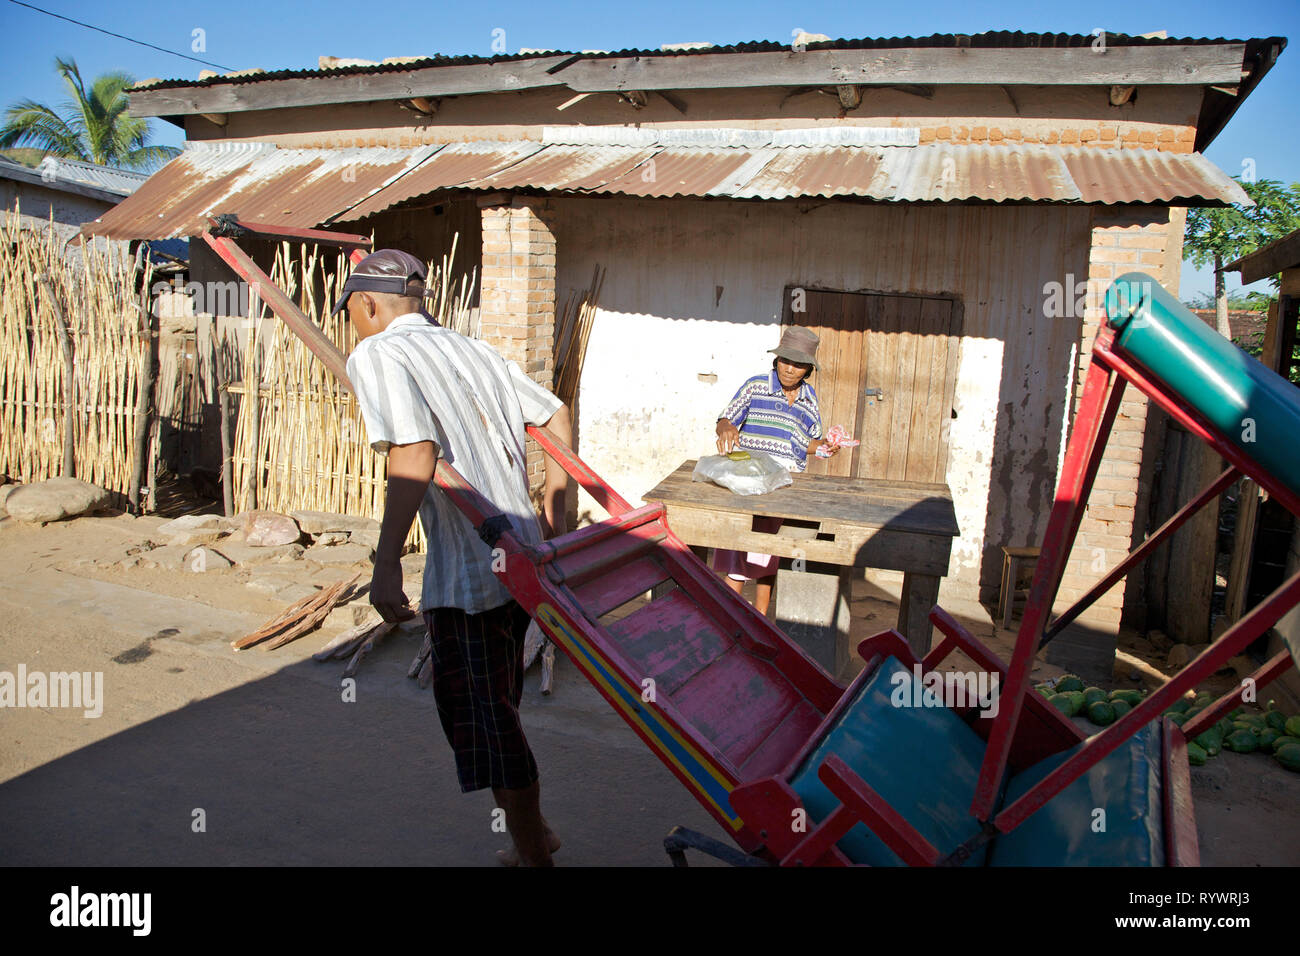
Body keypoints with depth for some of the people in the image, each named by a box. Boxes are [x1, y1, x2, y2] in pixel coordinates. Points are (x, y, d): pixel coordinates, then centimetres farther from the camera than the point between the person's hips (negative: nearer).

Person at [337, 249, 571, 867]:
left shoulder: (376, 354, -7)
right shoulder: (472, 349, 16)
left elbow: (414, 455, -23)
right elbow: (557, 417, 19)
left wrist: (385, 564, -20)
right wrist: (553, 522, 23)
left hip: (467, 572, -8)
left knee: (483, 718, 5)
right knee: (494, 707, 23)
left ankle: (534, 852, 17)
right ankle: (529, 832, 37)